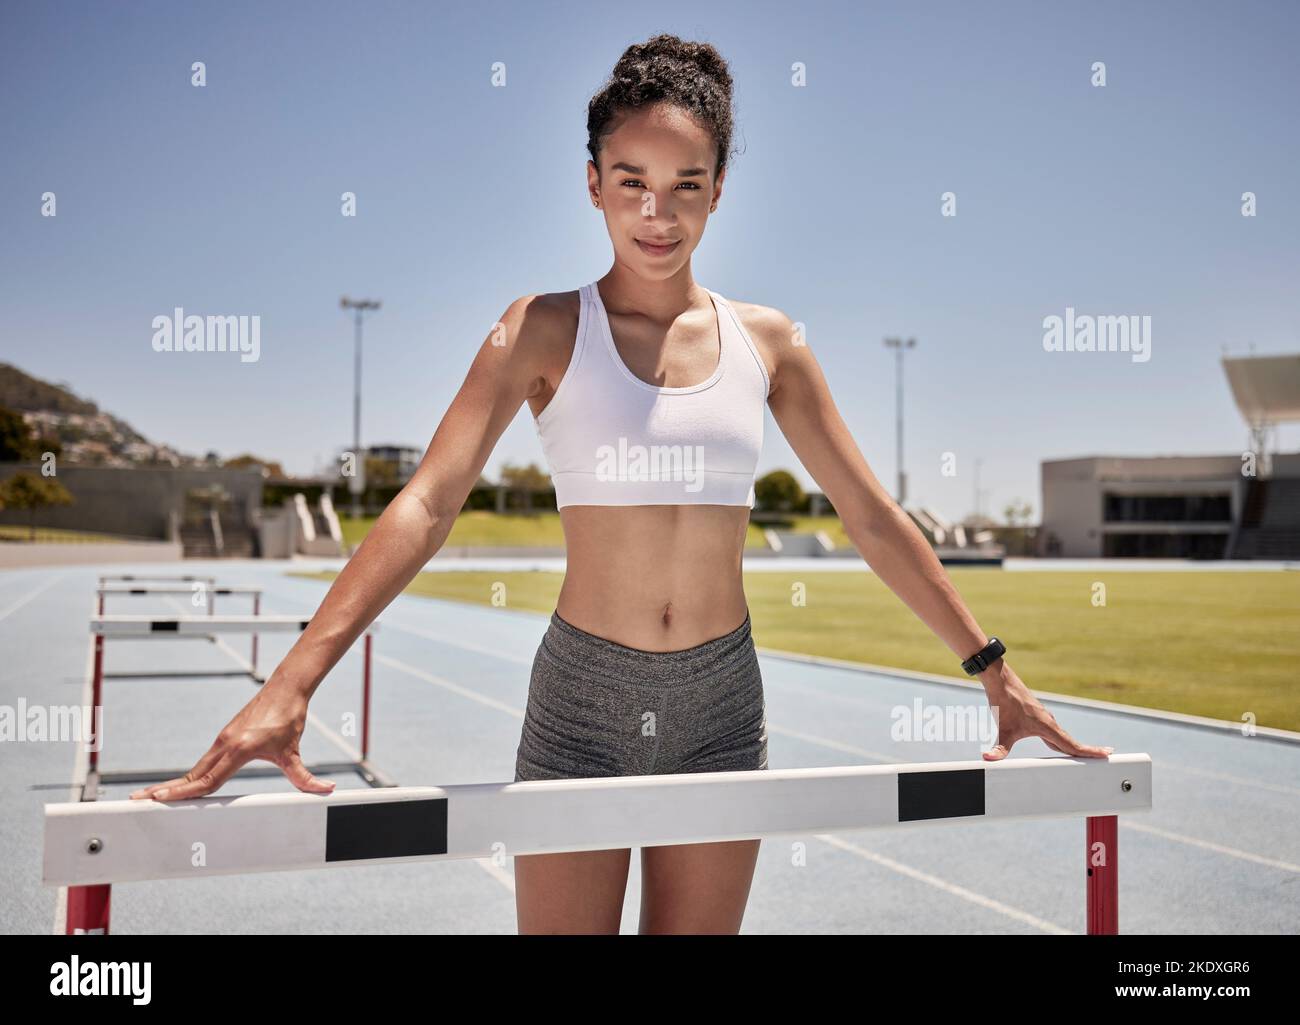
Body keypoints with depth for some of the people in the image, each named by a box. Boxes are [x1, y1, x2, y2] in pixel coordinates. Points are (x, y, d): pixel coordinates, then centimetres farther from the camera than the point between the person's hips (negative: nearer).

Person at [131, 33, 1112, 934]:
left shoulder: (764, 339, 3)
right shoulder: (547, 330, -4)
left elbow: (873, 518, 7)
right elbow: (426, 505, -13)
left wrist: (994, 668, 8)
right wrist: (289, 686, -23)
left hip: (722, 705, 2)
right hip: (581, 703, -2)